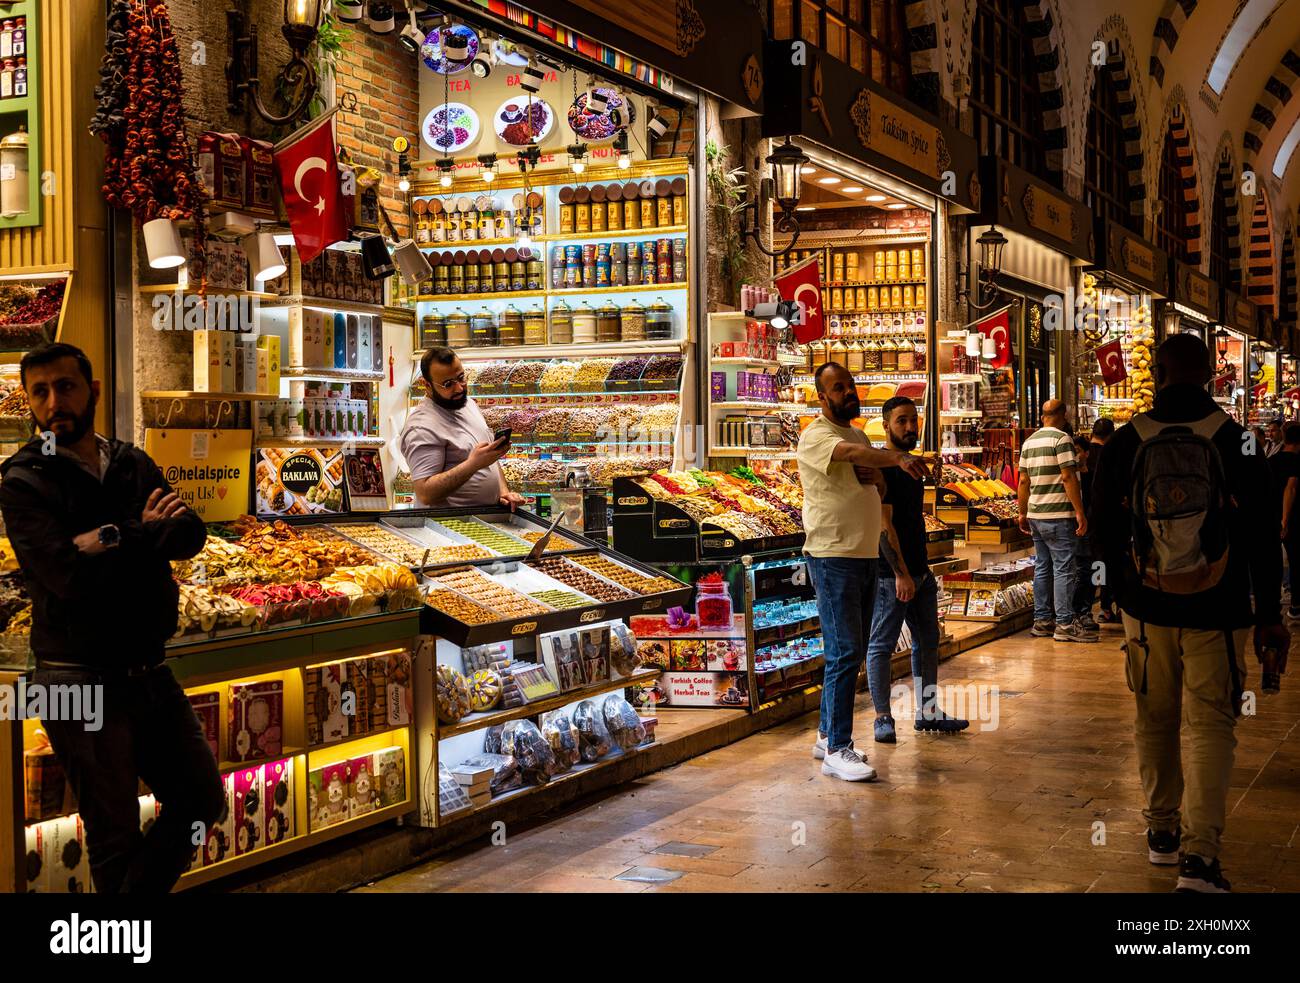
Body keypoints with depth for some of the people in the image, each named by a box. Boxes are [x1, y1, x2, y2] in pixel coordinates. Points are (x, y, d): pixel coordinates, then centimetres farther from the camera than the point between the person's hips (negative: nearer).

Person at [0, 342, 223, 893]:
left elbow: (191, 533, -7)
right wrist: (149, 534, -11)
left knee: (202, 800, 14)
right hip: (83, 682, -6)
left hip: (150, 673, 6)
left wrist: (117, 540, -23)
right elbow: (71, 575, -23)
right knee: (115, 835, 6)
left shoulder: (134, 466, 9)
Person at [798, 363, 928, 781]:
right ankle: (837, 751, -9)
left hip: (865, 556, 9)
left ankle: (827, 735, 24)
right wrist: (898, 458, -48)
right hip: (833, 558, -9)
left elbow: (880, 485, 13)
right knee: (844, 652, -12)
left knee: (853, 651, 13)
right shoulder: (816, 436, -11)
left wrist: (872, 475, -10)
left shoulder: (859, 435, 17)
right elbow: (850, 453, -32)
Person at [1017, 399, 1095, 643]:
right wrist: (1080, 512, -16)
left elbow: (1023, 480, 13)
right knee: (1064, 569, -6)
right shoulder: (1062, 439, -10)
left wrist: (1023, 513, 18)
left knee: (1042, 568, 11)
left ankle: (1041, 621, 14)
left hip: (1036, 515, 8)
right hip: (1059, 515, -8)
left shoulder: (1029, 442, 12)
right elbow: (1068, 477, -16)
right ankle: (1065, 624, -7)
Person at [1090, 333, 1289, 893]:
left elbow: (1104, 531, 5)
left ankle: (1162, 830, 26)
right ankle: (1198, 854, -10)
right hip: (1217, 614, -2)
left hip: (1146, 610, 2)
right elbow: (1262, 536, -4)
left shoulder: (1124, 442, -3)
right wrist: (1269, 613, 4)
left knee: (1156, 721, 16)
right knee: (1210, 725, 0)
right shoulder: (1236, 439, -7)